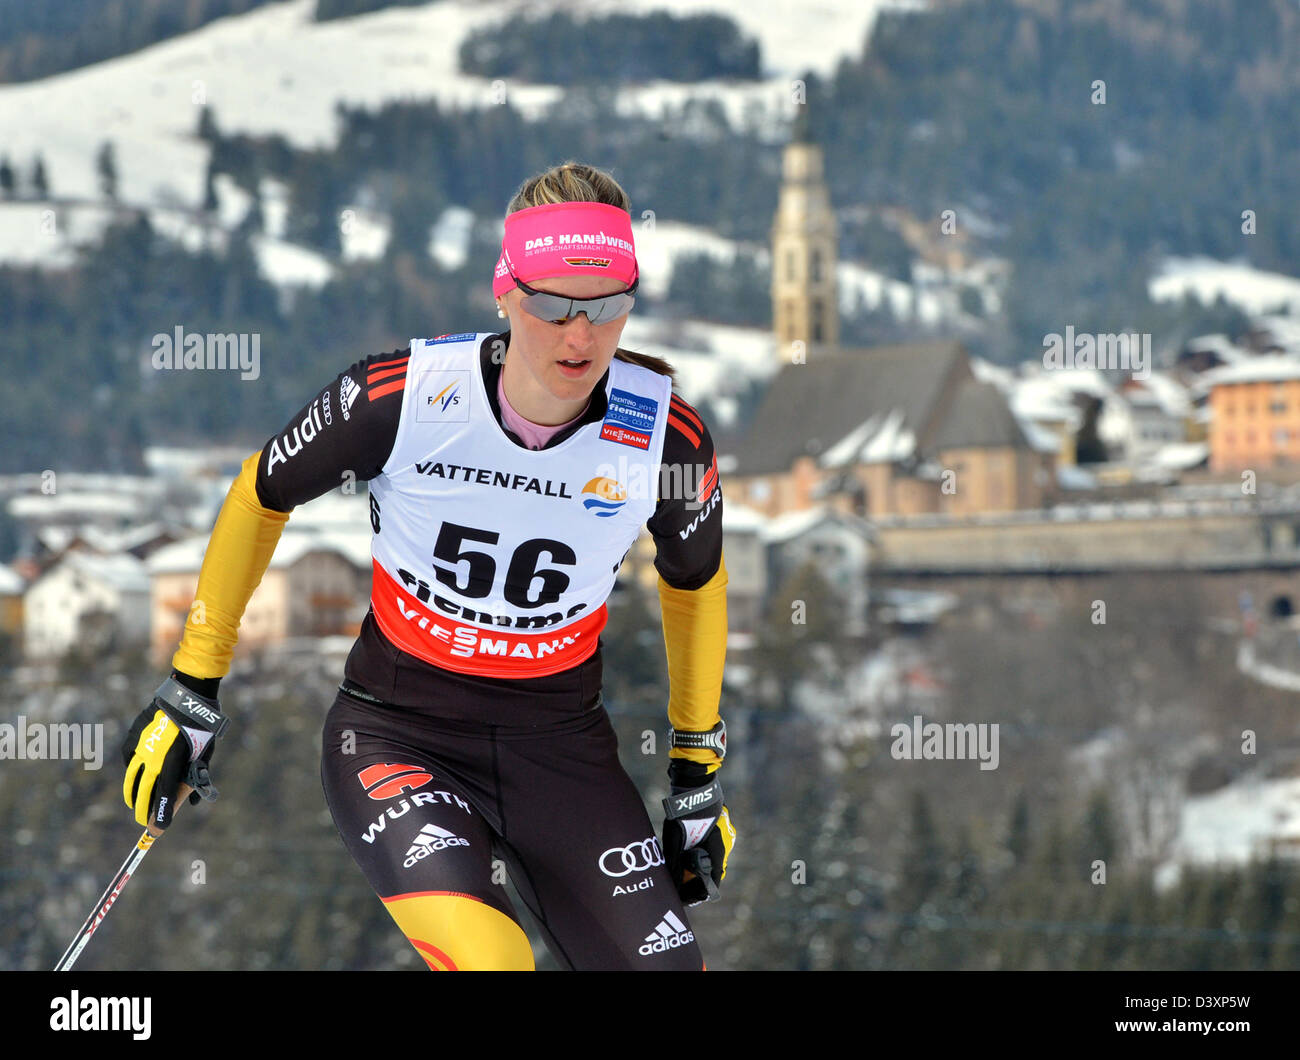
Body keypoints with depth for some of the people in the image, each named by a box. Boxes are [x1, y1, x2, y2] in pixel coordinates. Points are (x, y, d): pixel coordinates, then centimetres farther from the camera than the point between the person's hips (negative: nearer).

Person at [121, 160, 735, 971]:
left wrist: (699, 774, 15)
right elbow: (262, 496, 0)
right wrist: (190, 694, 4)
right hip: (395, 728, -3)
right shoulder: (401, 397, -18)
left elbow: (695, 582, 9)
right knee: (486, 957, -30)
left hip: (561, 742, 3)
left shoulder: (667, 436, -12)